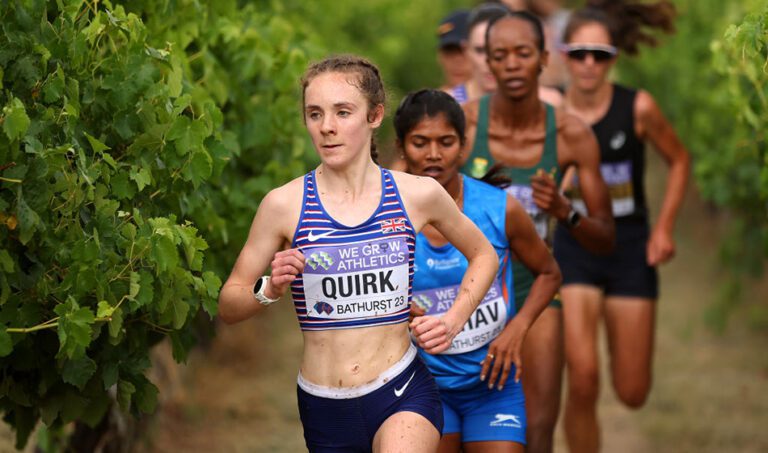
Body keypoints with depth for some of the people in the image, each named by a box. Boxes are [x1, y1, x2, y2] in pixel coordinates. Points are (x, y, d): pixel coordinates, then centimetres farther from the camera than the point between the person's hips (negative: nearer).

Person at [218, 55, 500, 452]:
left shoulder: (417, 195, -1)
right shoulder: (284, 204, -3)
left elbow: (483, 256, 18)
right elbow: (228, 306, 4)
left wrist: (453, 322, 4)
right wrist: (270, 289, -16)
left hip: (402, 392, -1)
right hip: (323, 407, 2)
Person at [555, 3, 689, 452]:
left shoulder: (637, 107, -10)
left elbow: (679, 160, 6)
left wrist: (664, 228, -2)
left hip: (631, 250, 1)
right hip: (573, 249, 0)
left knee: (633, 393, 6)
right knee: (582, 382, -17)